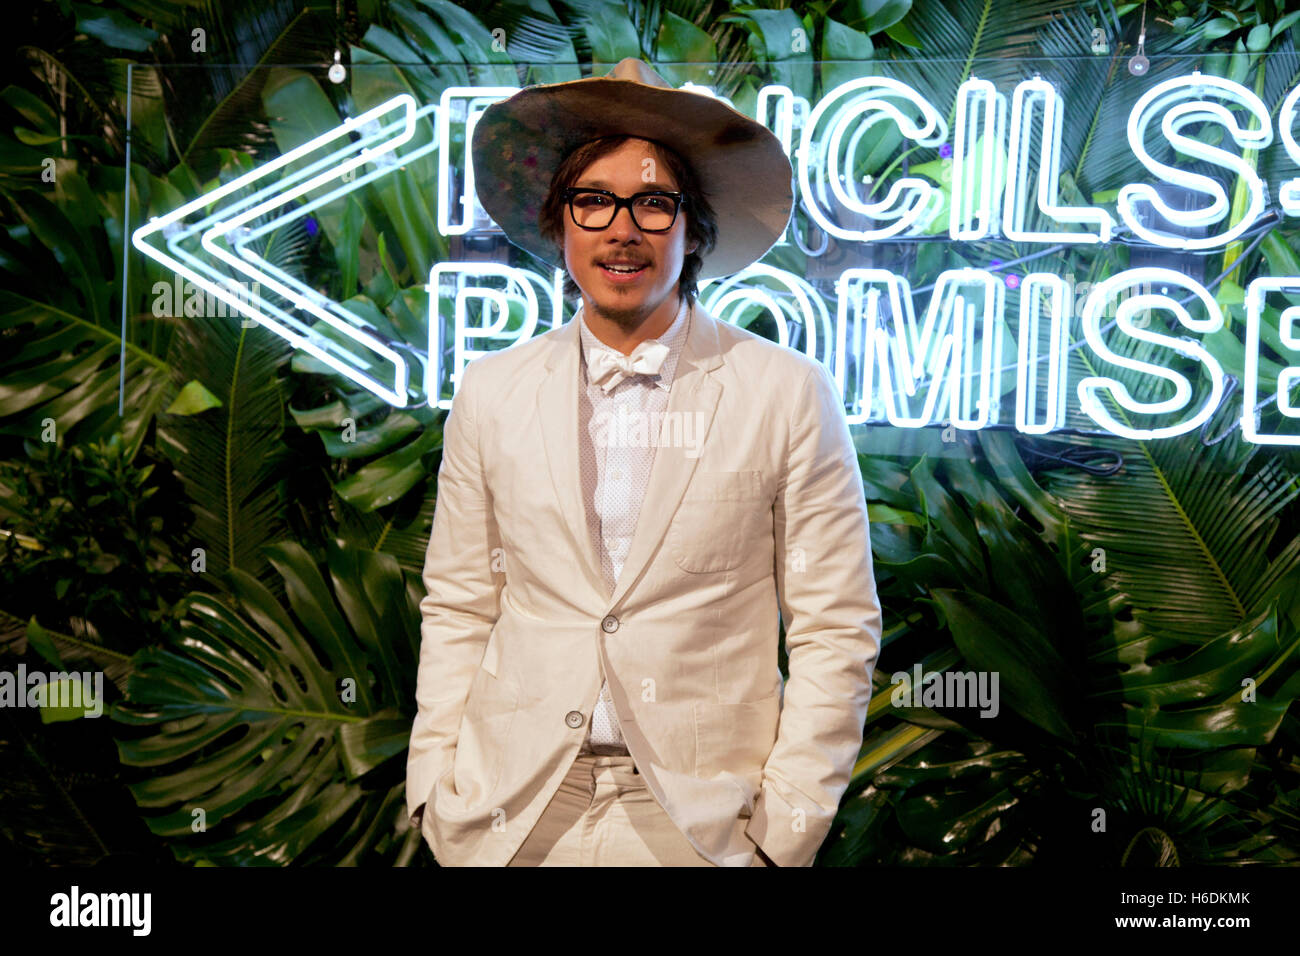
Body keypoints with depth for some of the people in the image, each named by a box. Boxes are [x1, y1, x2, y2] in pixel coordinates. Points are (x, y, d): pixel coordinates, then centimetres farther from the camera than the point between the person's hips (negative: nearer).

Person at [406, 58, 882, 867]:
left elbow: (835, 631, -4)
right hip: (511, 814, 2)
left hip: (700, 820, -2)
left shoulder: (788, 393, -6)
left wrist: (787, 830, -8)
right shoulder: (491, 393, 1)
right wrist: (436, 796, 0)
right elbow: (458, 611, 5)